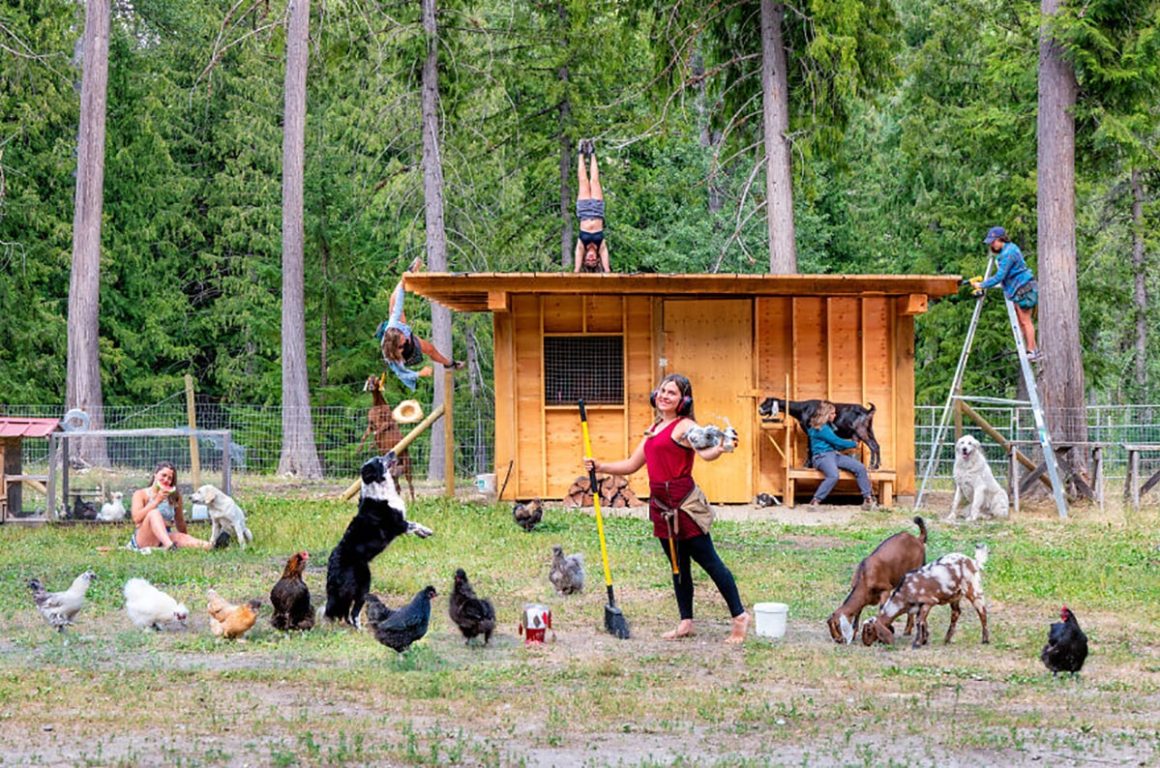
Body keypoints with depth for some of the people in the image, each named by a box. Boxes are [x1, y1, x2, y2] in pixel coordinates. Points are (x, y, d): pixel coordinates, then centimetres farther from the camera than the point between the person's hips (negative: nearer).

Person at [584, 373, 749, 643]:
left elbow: (705, 453, -27)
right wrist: (599, 466, 17)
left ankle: (739, 616, 1)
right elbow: (632, 465, 25)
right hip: (661, 504, 8)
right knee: (678, 565, 13)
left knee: (709, 560, -4)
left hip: (683, 501, -8)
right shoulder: (653, 429, 17)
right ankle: (686, 622, 19)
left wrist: (721, 449, -49)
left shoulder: (684, 426, -8)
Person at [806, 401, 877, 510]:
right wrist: (854, 444, 5)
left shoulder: (827, 426, 19)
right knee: (833, 476, -40)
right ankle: (814, 502, -31)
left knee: (860, 468, -7)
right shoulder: (820, 429, -11)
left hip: (834, 454, 9)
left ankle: (868, 499, -4)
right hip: (821, 456, -9)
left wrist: (848, 445, 13)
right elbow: (837, 441, -9)